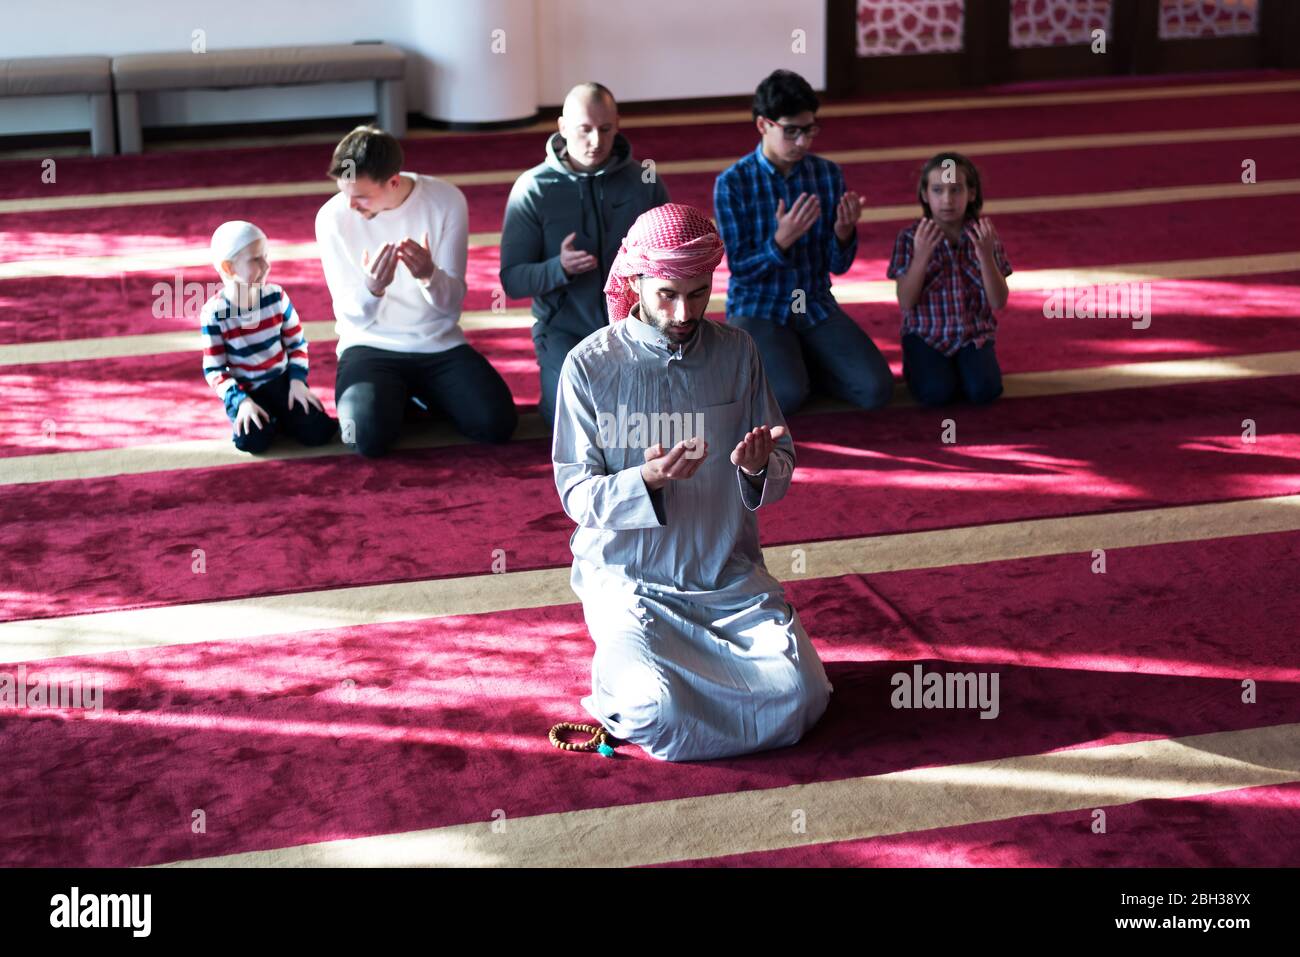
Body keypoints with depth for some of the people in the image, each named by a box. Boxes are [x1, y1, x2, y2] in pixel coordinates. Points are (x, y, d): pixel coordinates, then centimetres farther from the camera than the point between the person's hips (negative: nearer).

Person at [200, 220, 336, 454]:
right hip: (244, 390, -3)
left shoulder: (276, 297, -5)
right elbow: (214, 369, -12)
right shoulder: (214, 313, -15)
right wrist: (241, 401, -23)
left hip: (281, 380, 3)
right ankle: (255, 418, 5)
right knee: (254, 441, -29)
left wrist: (297, 380, -9)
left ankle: (281, 416, 12)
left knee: (318, 431, -17)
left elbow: (297, 343, 4)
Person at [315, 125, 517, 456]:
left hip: (440, 344, 1)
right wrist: (372, 289, -32)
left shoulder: (446, 200, -10)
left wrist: (429, 275, -33)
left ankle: (422, 393, 11)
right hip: (371, 346, -1)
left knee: (496, 423, -21)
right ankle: (394, 397, 8)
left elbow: (452, 302, -9)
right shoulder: (333, 216, -11)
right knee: (368, 436, -29)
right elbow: (353, 315, -8)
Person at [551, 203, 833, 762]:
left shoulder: (737, 351, 1)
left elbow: (783, 472, 5)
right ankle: (623, 666, 9)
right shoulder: (590, 364, -7)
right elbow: (575, 494, -8)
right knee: (661, 712, -27)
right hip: (629, 575, -3)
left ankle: (685, 659, 12)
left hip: (730, 575, 3)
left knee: (800, 695, -17)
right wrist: (646, 481, -28)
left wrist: (760, 468, -20)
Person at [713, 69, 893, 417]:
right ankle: (764, 363, 5)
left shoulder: (828, 174, -1)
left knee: (876, 390, -15)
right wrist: (781, 241, -30)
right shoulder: (732, 183, -11)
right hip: (757, 310, -4)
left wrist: (844, 232, -21)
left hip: (816, 307, 4)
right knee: (786, 396, -29)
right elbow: (739, 268, -11)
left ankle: (802, 361, 11)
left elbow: (839, 265, 1)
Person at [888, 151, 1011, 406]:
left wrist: (985, 255, -22)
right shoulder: (910, 238, -7)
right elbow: (905, 303, -12)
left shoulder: (983, 236, -3)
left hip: (974, 333, 1)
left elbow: (999, 302, -8)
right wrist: (921, 255, -25)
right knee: (936, 393, -25)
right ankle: (917, 365, 9)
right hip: (927, 333, -1)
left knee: (984, 391, -24)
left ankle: (961, 363, 9)